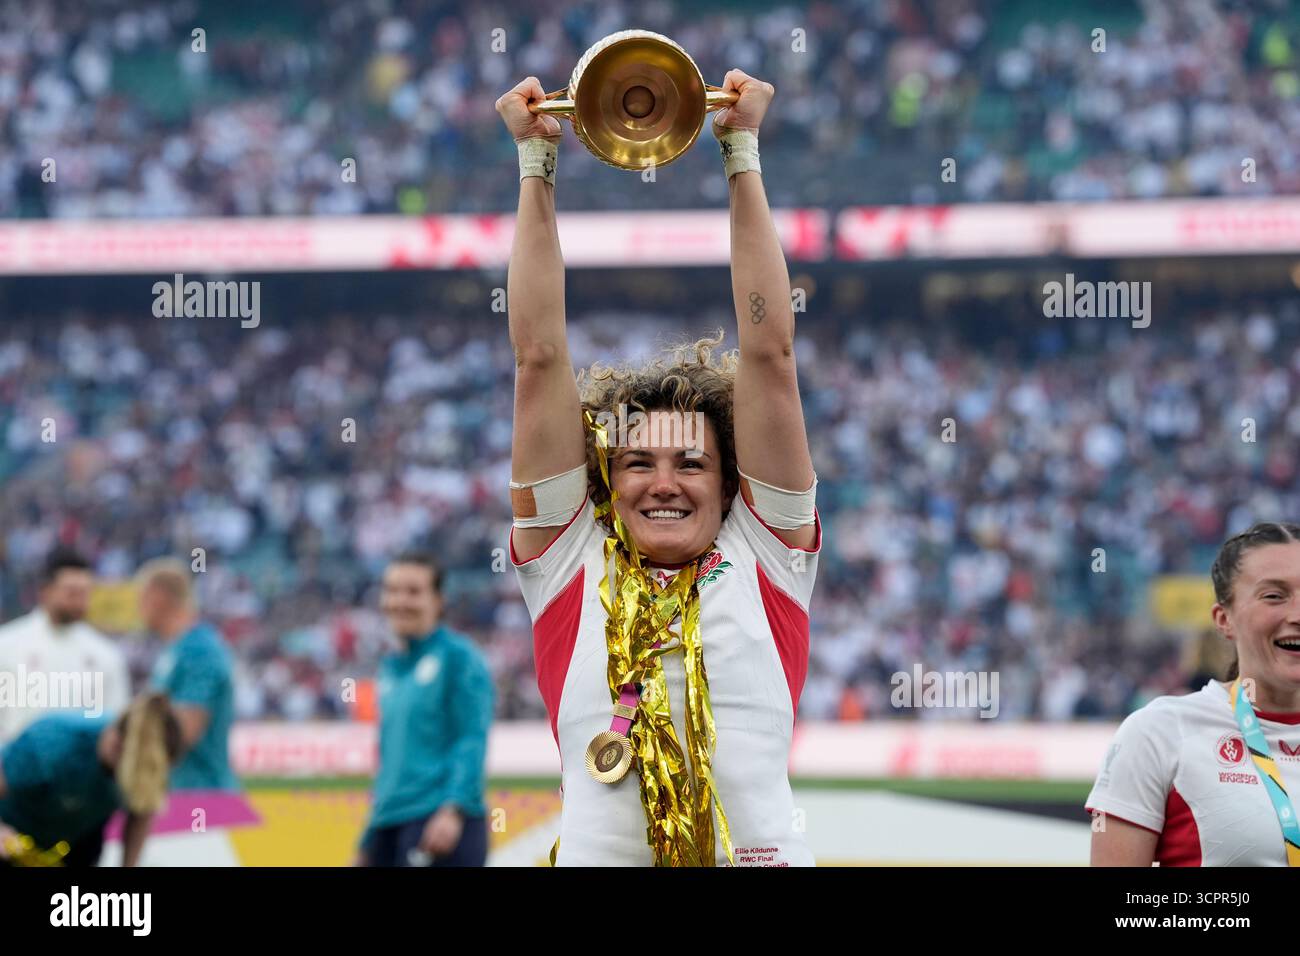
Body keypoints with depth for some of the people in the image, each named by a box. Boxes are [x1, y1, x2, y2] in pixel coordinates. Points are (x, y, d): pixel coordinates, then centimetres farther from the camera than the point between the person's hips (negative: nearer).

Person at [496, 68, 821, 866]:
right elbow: (540, 359, 15)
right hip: (599, 852, 1)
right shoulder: (571, 560, 15)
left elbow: (769, 354, 14)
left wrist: (743, 155, 15)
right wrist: (537, 168, 15)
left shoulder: (764, 555, 15)